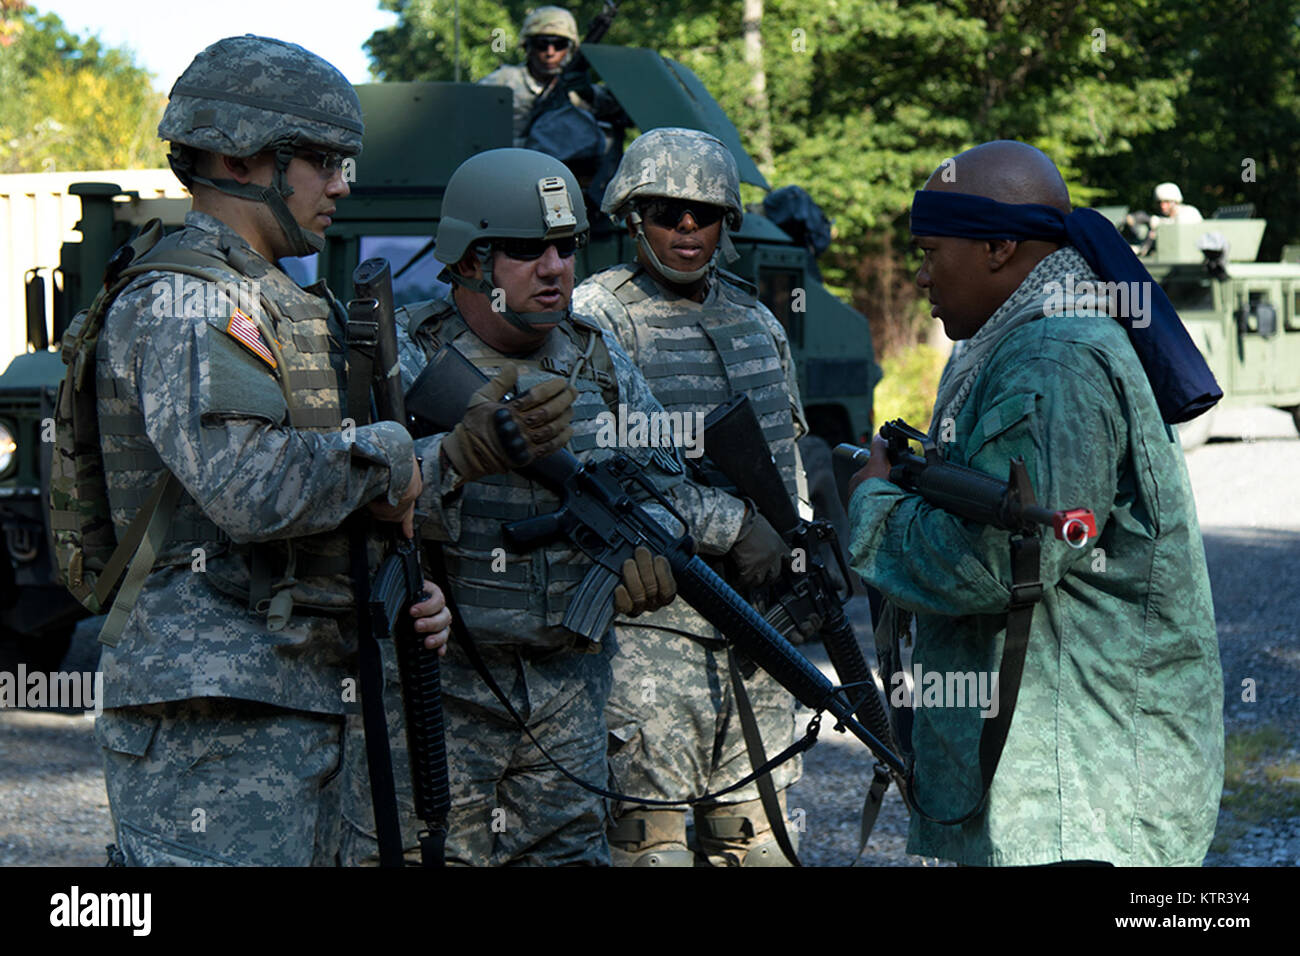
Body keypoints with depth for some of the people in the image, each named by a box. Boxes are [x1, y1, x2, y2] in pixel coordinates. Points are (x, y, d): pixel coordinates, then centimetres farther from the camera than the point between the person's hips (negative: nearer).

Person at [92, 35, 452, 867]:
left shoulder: (273, 301, 22)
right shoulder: (188, 302, -11)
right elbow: (253, 488, -27)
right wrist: (389, 455, -11)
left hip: (298, 711, 10)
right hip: (214, 719, -10)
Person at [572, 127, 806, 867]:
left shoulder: (757, 322, 17)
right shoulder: (597, 320, -5)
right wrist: (733, 525, -17)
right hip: (649, 623, -6)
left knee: (760, 835, 7)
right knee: (651, 839, -7)